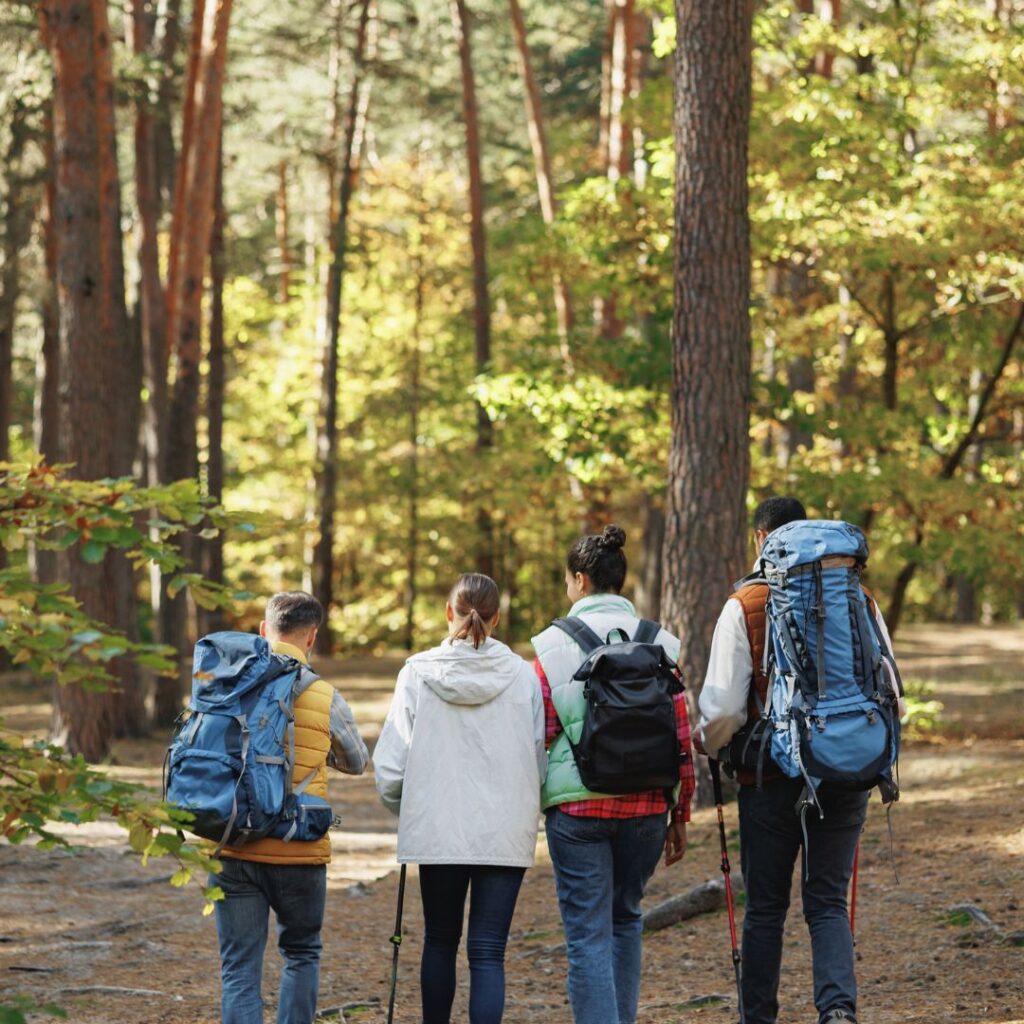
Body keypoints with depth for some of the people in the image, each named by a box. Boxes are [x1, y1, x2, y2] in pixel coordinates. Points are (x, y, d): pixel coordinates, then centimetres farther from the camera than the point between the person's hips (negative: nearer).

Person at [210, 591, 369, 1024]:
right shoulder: (324, 696, -6)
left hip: (231, 850, 1)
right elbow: (357, 762, 12)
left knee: (239, 968, 5)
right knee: (301, 954, 21)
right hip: (298, 854, -1)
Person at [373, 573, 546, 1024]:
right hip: (506, 833, 0)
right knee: (488, 952, 0)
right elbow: (539, 758, 1)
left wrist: (402, 808, 15)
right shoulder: (521, 674, -4)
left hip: (437, 829, 1)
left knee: (440, 941, 19)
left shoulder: (418, 673, -5)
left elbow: (390, 763, -4)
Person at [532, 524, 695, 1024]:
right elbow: (681, 737, 4)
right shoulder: (658, 643, 4)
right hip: (646, 804, 3)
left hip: (576, 804, -3)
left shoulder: (554, 645, -3)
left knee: (588, 935, -1)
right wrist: (680, 815, 12)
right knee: (626, 918, 22)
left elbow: (538, 733, -4)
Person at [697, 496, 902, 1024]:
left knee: (765, 907, 11)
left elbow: (722, 708, -9)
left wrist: (706, 744, 12)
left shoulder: (744, 606, -6)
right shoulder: (859, 602, 2)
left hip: (772, 779, -2)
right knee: (828, 902, 7)